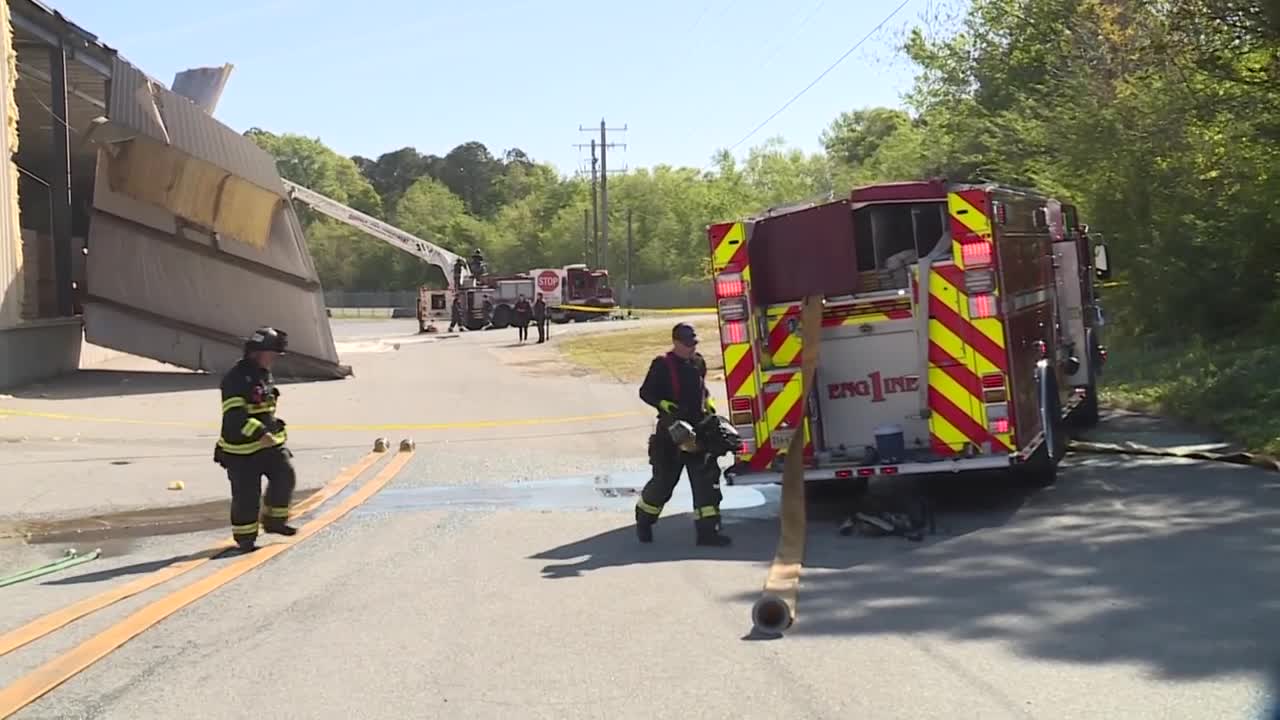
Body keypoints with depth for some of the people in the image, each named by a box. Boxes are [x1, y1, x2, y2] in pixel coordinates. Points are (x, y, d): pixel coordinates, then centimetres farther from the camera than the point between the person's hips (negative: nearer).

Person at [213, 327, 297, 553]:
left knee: (284, 474, -5)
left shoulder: (265, 375, 11)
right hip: (241, 448, -8)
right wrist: (259, 433, -34)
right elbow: (235, 414, -28)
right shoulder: (235, 379, -18)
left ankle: (274, 520, 11)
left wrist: (276, 429, 25)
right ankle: (244, 537, 13)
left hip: (269, 442, 8)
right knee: (246, 494, -2)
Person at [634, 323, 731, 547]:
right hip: (671, 430, -5)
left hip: (698, 428, 5)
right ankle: (644, 520, 27)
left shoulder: (698, 363, 10)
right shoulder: (662, 365, -8)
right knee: (664, 479, 2)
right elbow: (646, 392, -7)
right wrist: (665, 405, -21)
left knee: (706, 478, -2)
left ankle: (707, 530, 0)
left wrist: (707, 404, 11)